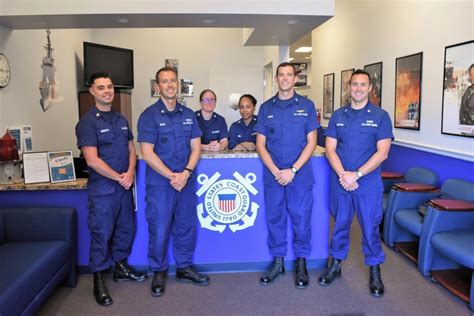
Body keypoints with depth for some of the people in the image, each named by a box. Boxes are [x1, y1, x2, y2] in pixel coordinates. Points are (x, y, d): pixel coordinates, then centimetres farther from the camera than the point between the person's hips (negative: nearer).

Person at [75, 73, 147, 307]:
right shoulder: (87, 122, -10)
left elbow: (131, 149, 11)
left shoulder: (121, 120, 11)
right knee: (101, 234, 3)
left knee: (126, 228, 15)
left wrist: (130, 173, -7)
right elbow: (92, 159, -16)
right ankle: (98, 280, 18)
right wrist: (119, 177, -14)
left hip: (125, 186, 6)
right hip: (102, 189, -6)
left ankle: (121, 267, 34)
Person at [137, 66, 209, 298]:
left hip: (186, 181, 4)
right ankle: (159, 272, 23)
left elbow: (196, 147, 5)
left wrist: (186, 173, -10)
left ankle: (184, 268, 29)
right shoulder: (149, 115, -6)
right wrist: (172, 176, -15)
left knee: (186, 225, 12)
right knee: (159, 228, 4)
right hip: (159, 183, -4)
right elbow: (147, 154, -11)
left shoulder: (188, 114, 7)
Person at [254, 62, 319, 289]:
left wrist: (293, 170, -12)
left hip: (300, 175, -2)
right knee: (275, 219, 9)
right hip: (272, 175, 2)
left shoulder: (306, 106, 2)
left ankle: (301, 264, 21)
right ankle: (277, 262, 25)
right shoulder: (266, 107, 7)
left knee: (301, 219, 5)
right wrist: (275, 171, -10)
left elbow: (311, 142, -2)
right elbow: (260, 144, 3)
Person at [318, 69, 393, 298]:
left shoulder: (380, 116, -1)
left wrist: (356, 175, -16)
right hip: (340, 182, 3)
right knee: (339, 225, 14)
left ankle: (375, 273, 24)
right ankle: (335, 265, 30)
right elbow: (330, 148, 1)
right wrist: (342, 174, -14)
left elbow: (382, 152, -8)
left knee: (370, 228, 6)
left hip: (368, 184, -2)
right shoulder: (337, 116, 7)